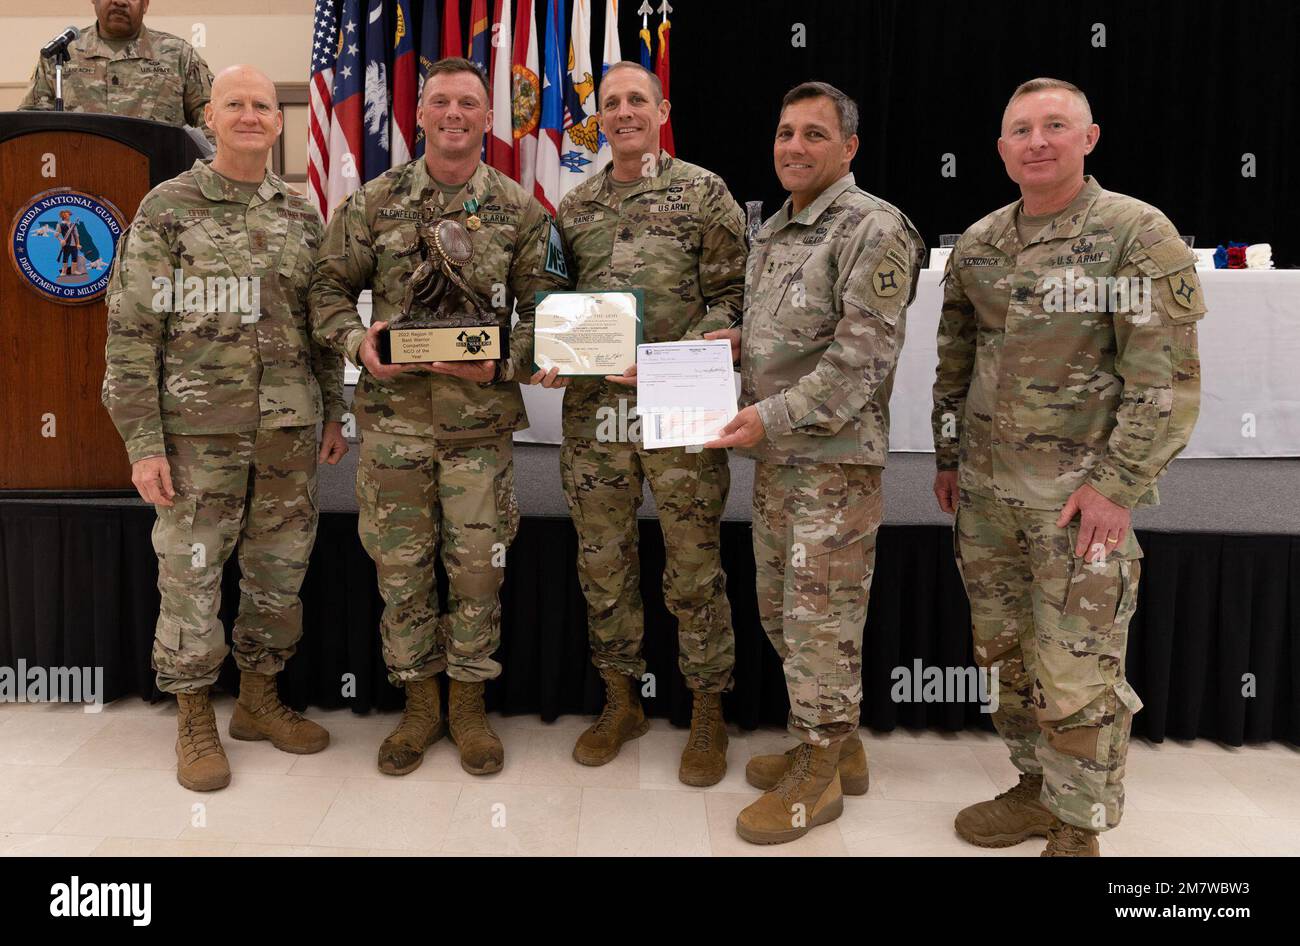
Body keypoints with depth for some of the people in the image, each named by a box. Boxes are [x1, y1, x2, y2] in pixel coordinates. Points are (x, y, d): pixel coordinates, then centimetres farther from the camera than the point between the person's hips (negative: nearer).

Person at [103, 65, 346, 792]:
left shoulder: (303, 215, 10)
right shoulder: (168, 208, -1)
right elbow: (133, 331, -4)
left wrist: (334, 413, 10)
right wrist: (143, 442, -9)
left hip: (290, 428, 4)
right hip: (199, 428, -3)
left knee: (280, 570, 10)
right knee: (192, 575, 3)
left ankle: (259, 698, 28)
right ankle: (195, 720, 20)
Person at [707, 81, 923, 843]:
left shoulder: (873, 230, -12)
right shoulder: (774, 231, 16)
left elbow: (861, 357, -19)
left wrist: (772, 415, -21)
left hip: (835, 457, -9)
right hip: (776, 455, 9)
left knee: (821, 616, -1)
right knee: (780, 608, 16)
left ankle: (818, 777, 16)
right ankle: (837, 746, 32)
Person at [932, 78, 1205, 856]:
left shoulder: (1139, 235, -9)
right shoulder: (976, 245, 8)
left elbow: (1167, 378, -13)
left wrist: (1117, 486, -17)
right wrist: (948, 457, 15)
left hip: (1080, 494, -6)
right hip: (985, 491, 6)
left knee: (1078, 674, 0)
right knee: (1008, 655, 16)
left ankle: (1079, 828, 19)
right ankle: (1036, 787, 35)